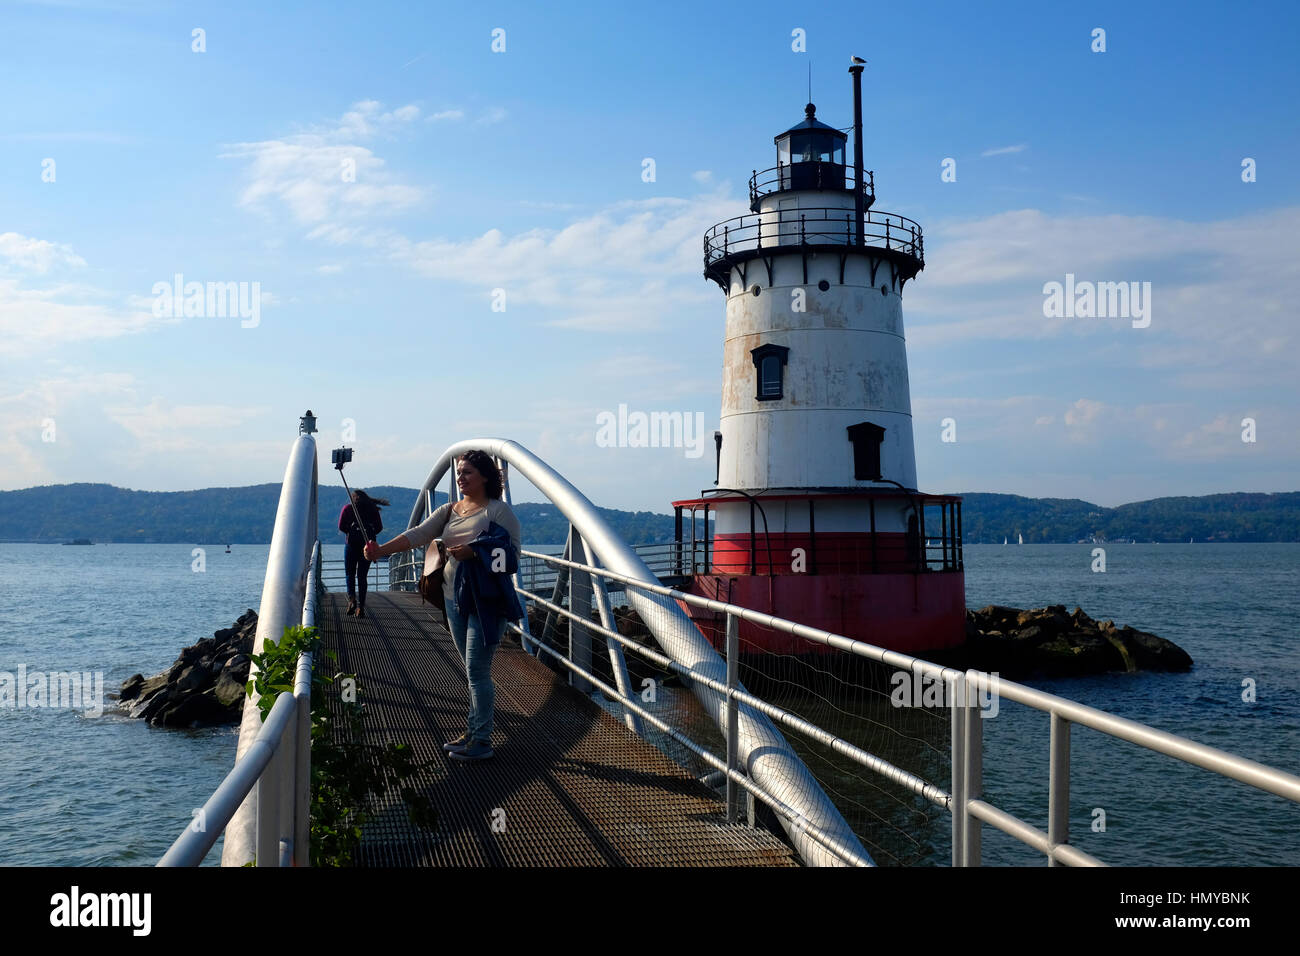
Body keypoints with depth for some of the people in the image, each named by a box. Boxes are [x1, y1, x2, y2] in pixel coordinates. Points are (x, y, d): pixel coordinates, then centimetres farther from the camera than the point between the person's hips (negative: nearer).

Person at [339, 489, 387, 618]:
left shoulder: (348, 508, 10)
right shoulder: (372, 508, 14)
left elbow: (341, 526, 0)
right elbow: (379, 527, 4)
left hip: (352, 543, -2)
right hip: (368, 544, 2)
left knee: (350, 573, 10)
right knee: (363, 576, 7)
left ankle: (351, 599, -15)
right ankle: (361, 607, 0)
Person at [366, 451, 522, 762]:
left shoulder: (498, 510, -5)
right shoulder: (448, 511, 13)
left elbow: (513, 553, -10)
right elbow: (418, 534, 0)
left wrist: (473, 552, -22)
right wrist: (382, 549, -15)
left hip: (486, 599, -6)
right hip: (455, 598, 6)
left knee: (477, 671, -6)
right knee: (472, 670, 13)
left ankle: (482, 742, 1)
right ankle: (473, 731, 21)